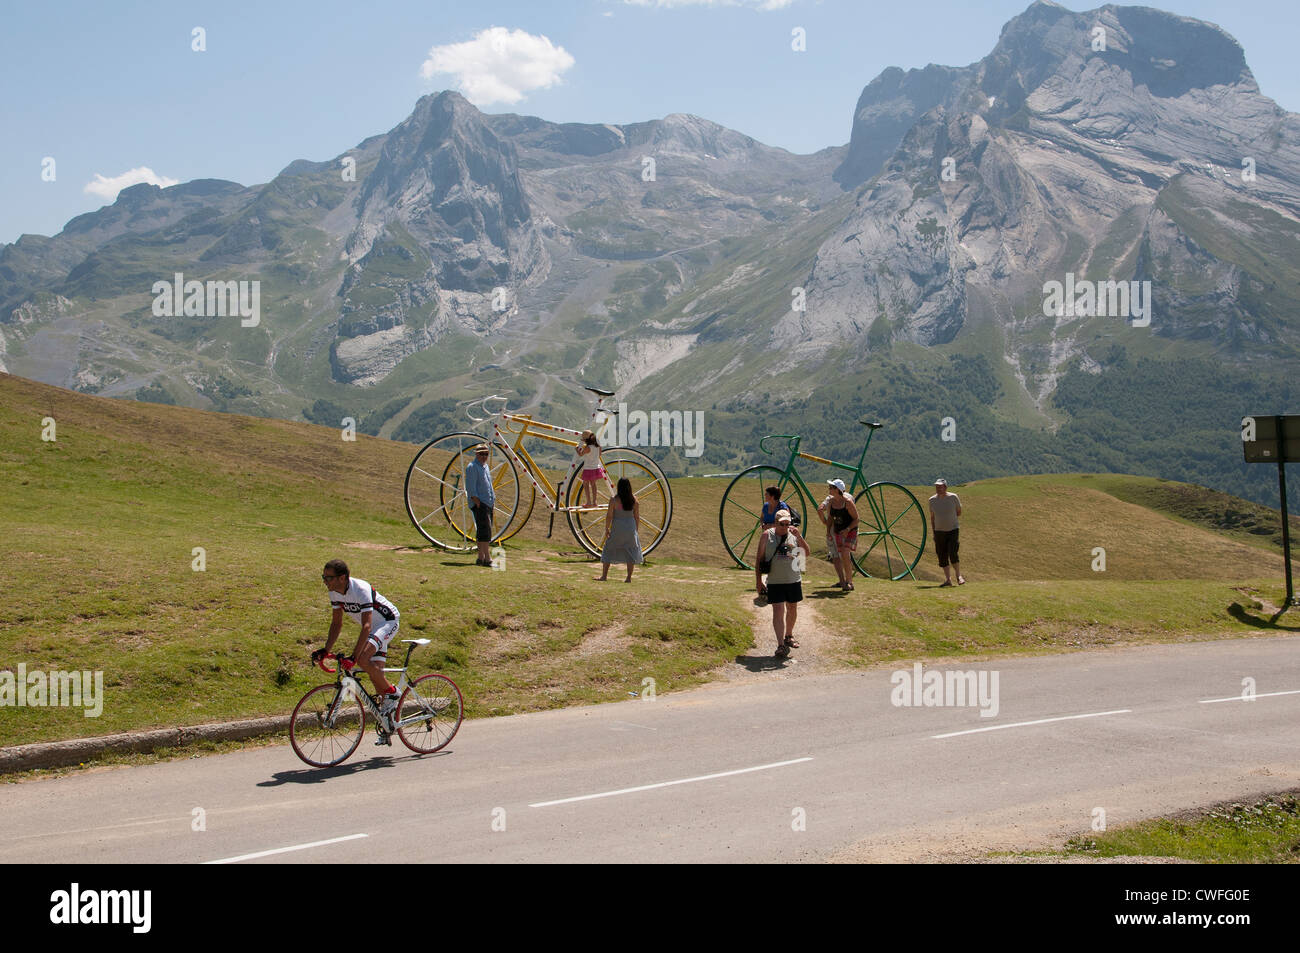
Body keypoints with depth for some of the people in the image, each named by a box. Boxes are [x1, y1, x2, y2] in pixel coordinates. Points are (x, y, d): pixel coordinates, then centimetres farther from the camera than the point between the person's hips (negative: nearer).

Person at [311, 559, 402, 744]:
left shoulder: (361, 590, -31)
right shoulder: (335, 593, -7)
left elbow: (366, 626, -36)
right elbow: (337, 623, 4)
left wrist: (354, 656, -42)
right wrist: (325, 650, -5)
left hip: (388, 622, -8)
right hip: (373, 628, 8)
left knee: (363, 659, -30)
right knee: (375, 675, 5)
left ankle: (391, 692, -8)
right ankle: (387, 728, 14)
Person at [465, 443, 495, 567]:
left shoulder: (485, 466, 19)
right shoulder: (472, 467, -8)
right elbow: (470, 487, -15)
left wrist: (493, 499, 22)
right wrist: (477, 502, -20)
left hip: (488, 503, 9)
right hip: (479, 503, -9)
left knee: (482, 531, 10)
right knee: (485, 529, -15)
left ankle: (481, 558, 13)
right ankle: (487, 558, -18)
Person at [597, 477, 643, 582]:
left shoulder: (614, 499, -12)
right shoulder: (634, 500, -3)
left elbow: (609, 515, -10)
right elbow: (637, 516, 2)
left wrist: (607, 529, 0)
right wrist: (635, 530, 14)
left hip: (617, 528, -2)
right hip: (630, 526, 2)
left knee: (609, 550, 11)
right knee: (630, 551, 10)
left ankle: (604, 575, 14)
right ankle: (629, 577, 10)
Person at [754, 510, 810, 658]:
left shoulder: (794, 535, 4)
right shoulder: (767, 535, -2)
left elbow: (807, 553, -5)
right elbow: (760, 558, 1)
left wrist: (799, 536, -18)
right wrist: (758, 580, -3)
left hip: (794, 580, 3)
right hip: (774, 581, -3)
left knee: (792, 608, 17)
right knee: (778, 611, -11)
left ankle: (789, 636, 39)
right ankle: (781, 645, -15)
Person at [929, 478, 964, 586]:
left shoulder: (953, 497, -6)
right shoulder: (932, 500, 1)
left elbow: (959, 513, 7)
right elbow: (932, 517, 10)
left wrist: (947, 517, 0)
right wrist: (933, 533, 7)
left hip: (952, 530, -3)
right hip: (939, 531, 3)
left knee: (952, 554, -14)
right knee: (942, 557, 1)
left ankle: (959, 576, 3)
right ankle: (948, 579, 11)